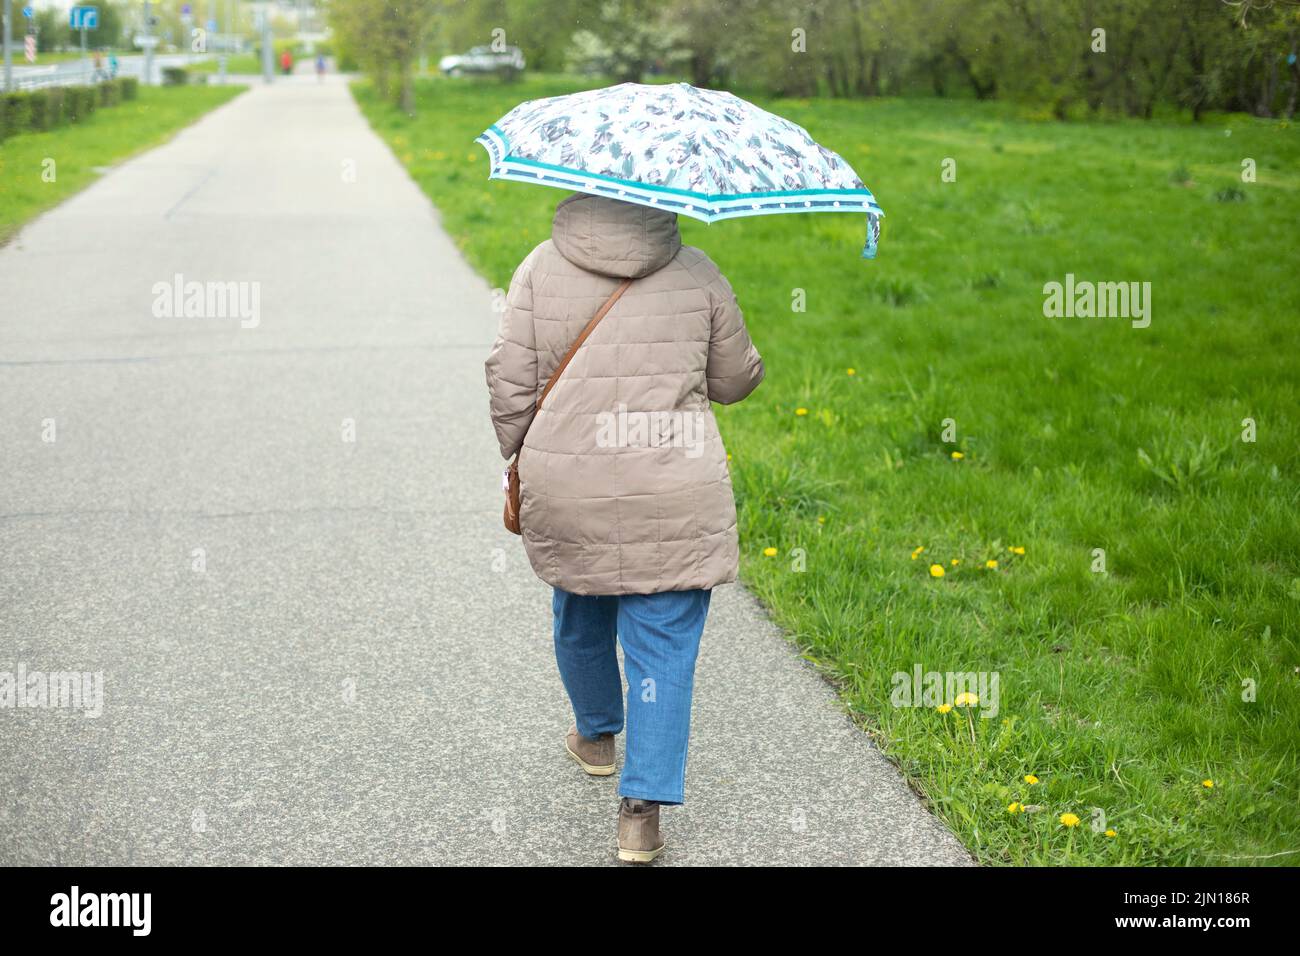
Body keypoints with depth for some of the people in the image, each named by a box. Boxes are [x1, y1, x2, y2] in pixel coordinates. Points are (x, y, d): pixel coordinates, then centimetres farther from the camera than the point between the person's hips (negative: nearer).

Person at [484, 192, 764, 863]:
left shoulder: (541, 267, -1)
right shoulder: (697, 273, -1)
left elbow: (509, 380, -2)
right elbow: (734, 380, 6)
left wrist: (521, 462, 12)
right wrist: (757, 361, 29)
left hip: (564, 495, 2)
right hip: (674, 501, -2)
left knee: (579, 623, 25)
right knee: (663, 649, 5)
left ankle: (596, 737, 49)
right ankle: (642, 810, 0)